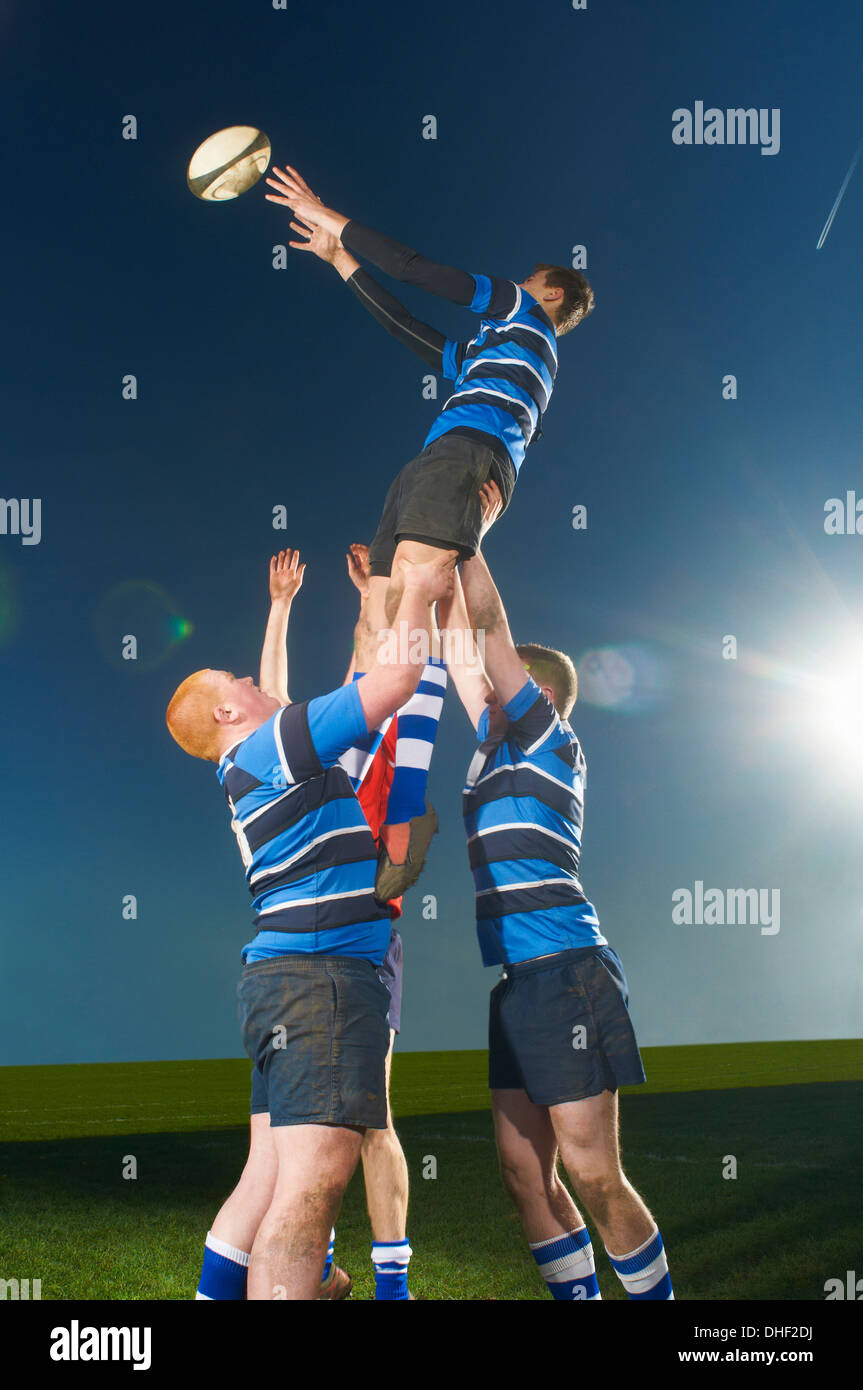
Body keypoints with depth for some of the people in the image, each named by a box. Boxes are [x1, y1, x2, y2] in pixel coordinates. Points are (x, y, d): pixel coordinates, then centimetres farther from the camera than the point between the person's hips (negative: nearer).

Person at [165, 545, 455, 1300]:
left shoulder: (260, 759, 21)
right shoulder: (276, 746, -5)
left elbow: (280, 696, 42)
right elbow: (395, 679, -9)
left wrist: (280, 610, 49)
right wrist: (417, 592, 5)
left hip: (293, 979, 10)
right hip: (320, 974, -10)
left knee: (271, 1179, 7)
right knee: (312, 1180, -17)